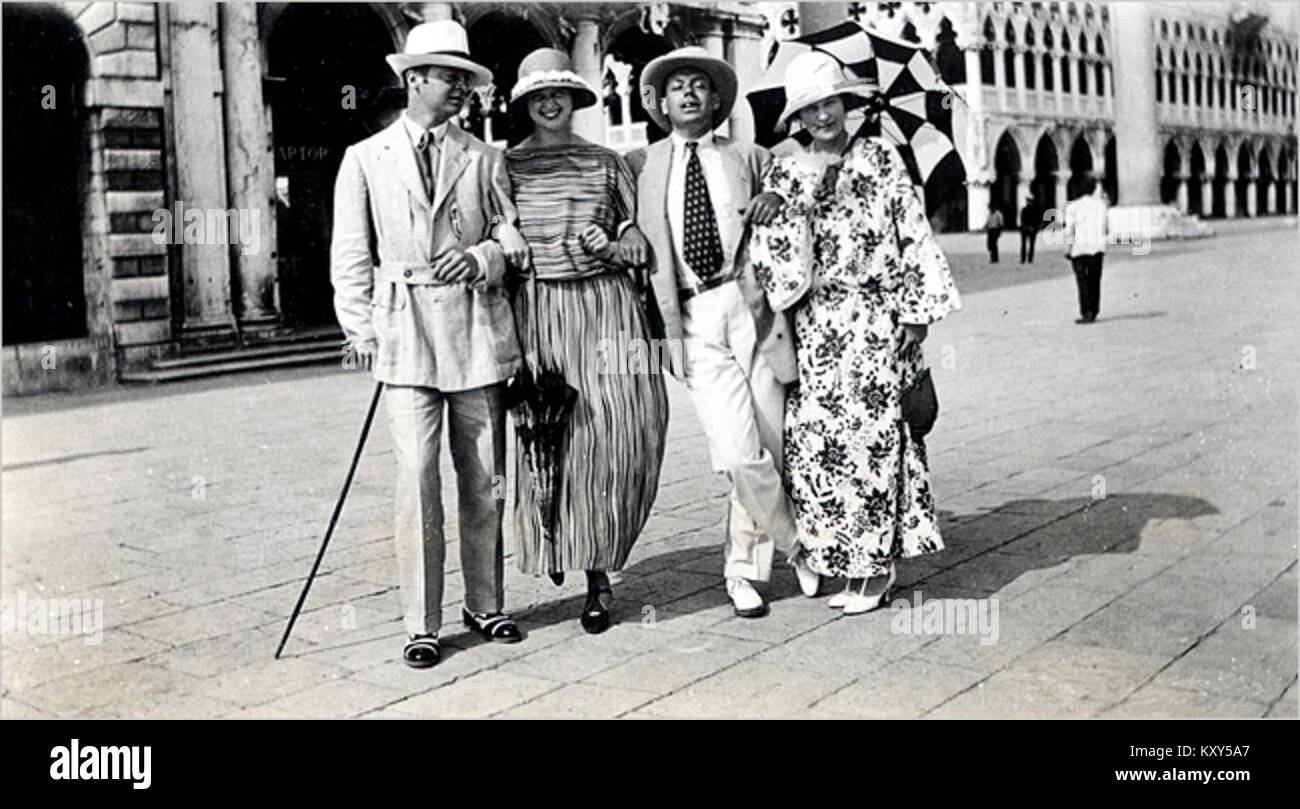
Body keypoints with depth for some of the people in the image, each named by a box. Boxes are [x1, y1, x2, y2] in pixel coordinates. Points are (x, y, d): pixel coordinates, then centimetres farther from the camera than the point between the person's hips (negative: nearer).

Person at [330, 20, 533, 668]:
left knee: (484, 475, 6)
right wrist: (363, 330, -2)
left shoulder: (484, 160, 12)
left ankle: (485, 605, 20)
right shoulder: (365, 159, 9)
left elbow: (512, 237, 13)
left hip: (477, 324, 2)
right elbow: (351, 255, 7)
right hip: (405, 327, -2)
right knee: (416, 475, -8)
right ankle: (422, 624, 0)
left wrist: (481, 256, -8)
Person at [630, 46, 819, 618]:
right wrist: (671, 330, -5)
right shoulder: (646, 167, 9)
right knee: (742, 455, -11)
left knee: (765, 450, 2)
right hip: (695, 319, -1)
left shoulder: (749, 159, 13)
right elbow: (655, 253, 3)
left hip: (751, 307, 2)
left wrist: (778, 198, 2)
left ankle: (742, 569, 23)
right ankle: (798, 545, 13)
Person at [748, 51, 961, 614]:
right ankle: (853, 564, 14)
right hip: (816, 327, 3)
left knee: (872, 436, -3)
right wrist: (800, 199, -12)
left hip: (877, 319, -2)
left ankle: (875, 563, 10)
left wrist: (916, 312, -1)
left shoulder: (881, 159, 4)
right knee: (814, 440, -1)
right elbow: (770, 251, 2)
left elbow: (914, 236, 2)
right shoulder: (784, 173, 9)